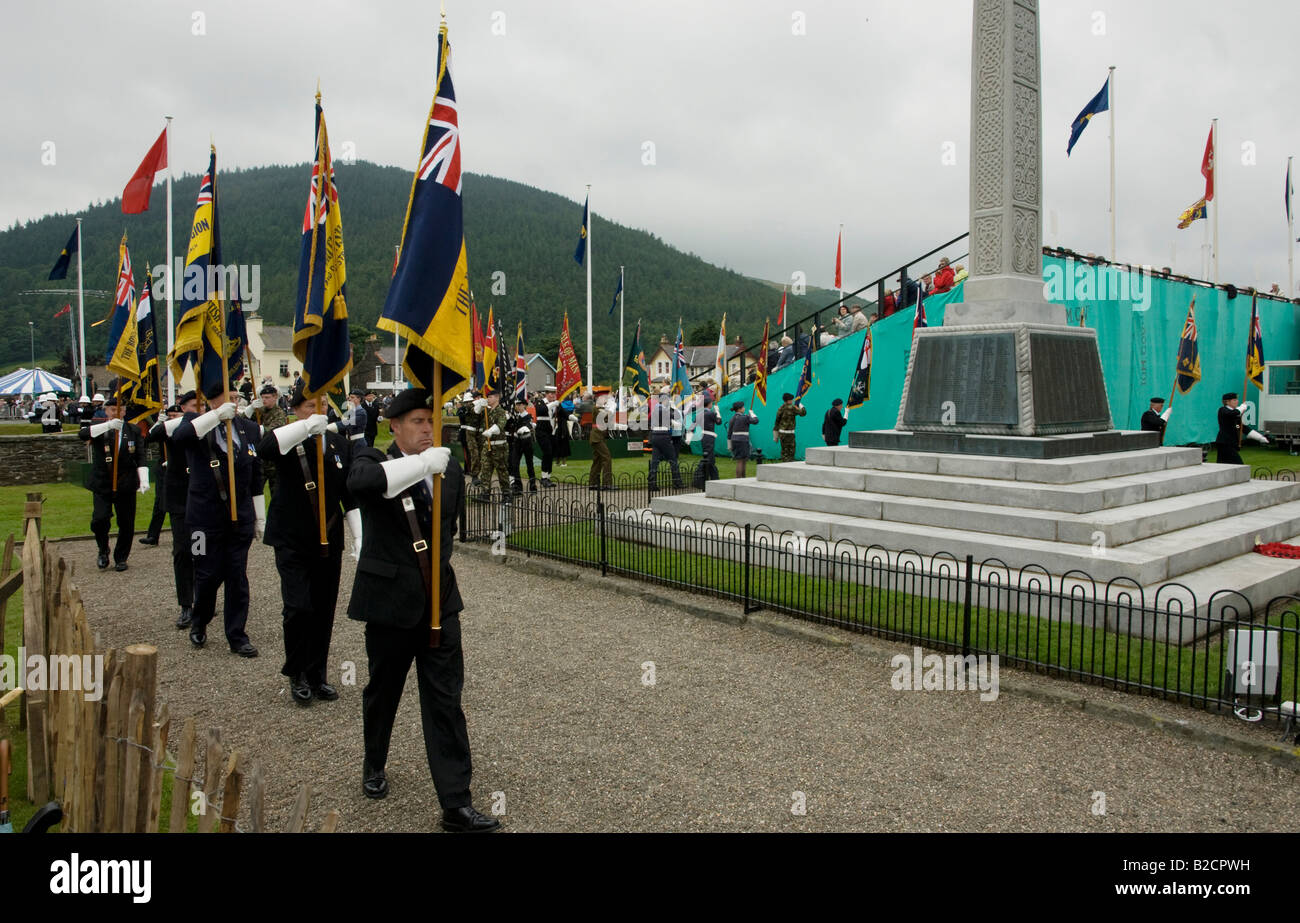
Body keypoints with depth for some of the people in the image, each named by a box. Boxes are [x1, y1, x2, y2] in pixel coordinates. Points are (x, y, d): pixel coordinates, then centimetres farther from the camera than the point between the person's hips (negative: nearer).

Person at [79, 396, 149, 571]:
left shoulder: (134, 431, 7)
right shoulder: (99, 428, 3)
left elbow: (141, 458, 4)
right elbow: (83, 433, -20)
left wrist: (144, 479, -9)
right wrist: (108, 425, -33)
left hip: (125, 486, 1)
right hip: (102, 485, -1)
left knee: (126, 524, 3)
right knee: (100, 519, -14)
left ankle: (121, 558, 20)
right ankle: (103, 551, 12)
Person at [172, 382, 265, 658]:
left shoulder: (250, 429, 8)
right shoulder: (196, 421, -1)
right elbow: (178, 437, -27)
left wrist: (260, 517, 12)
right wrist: (216, 415, -32)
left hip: (240, 517, 3)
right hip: (206, 516, -2)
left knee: (237, 577, 6)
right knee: (208, 575, 5)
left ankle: (237, 636, 15)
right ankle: (199, 624, 32)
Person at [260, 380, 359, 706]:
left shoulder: (341, 444, 7)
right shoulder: (286, 440, -2)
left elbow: (351, 496, 8)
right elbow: (264, 449, -28)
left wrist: (359, 537, 1)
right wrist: (306, 426, -35)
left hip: (329, 541, 3)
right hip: (292, 540, -3)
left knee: (324, 611, 8)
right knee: (299, 608, -10)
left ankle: (316, 675, 22)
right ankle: (296, 675, 10)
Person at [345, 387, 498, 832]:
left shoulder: (449, 469, 7)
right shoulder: (374, 461, -8)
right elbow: (358, 482, -34)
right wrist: (422, 463, -36)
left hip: (439, 599, 3)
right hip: (389, 599, -3)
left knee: (445, 701, 1)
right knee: (383, 690, 17)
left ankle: (456, 803, 6)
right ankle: (374, 765, 44)